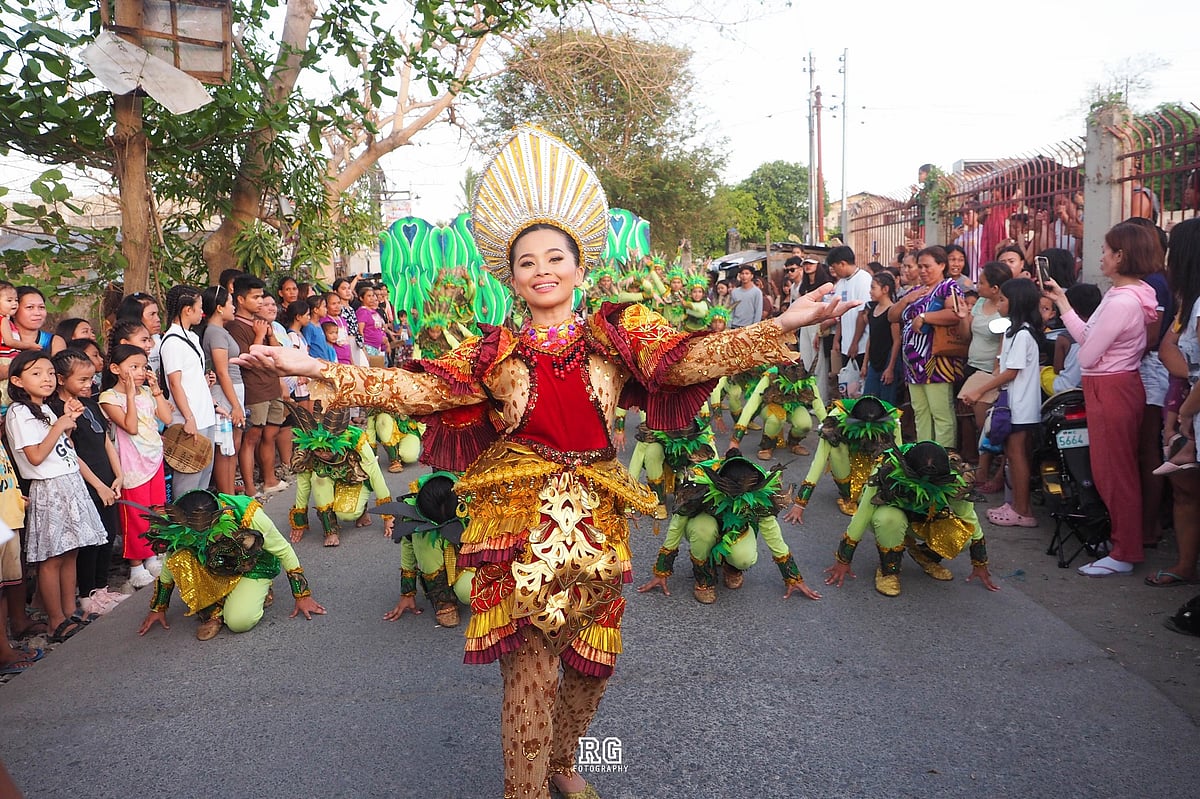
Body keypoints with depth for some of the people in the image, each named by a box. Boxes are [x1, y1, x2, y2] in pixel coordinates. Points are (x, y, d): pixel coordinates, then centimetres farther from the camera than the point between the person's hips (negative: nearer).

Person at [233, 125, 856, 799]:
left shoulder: (615, 335, 3)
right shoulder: (495, 352, 2)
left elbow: (691, 358, -9)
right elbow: (414, 389, -4)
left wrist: (784, 326, -21)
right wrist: (312, 368, -13)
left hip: (594, 516, 2)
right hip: (518, 516, -1)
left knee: (591, 660, 13)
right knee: (531, 664, -2)